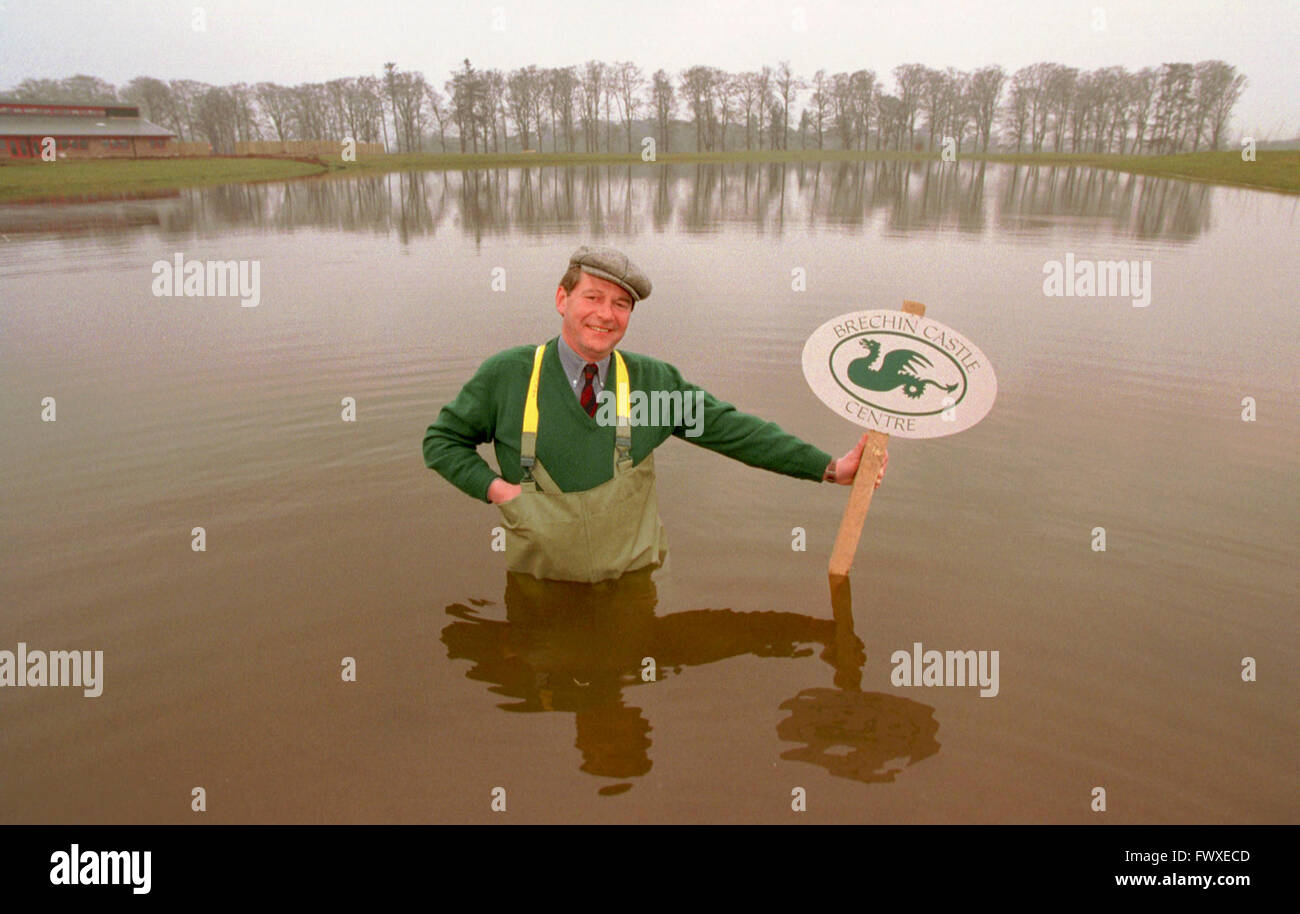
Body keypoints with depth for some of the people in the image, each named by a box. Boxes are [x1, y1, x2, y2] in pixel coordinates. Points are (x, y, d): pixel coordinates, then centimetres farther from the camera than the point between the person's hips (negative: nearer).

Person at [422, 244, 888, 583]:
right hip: (538, 589, 0)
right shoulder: (505, 375, -5)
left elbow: (735, 431, 1)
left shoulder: (655, 382, -1)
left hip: (632, 583, 1)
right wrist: (495, 487, -12)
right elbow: (442, 440, 6)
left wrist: (829, 468, -3)